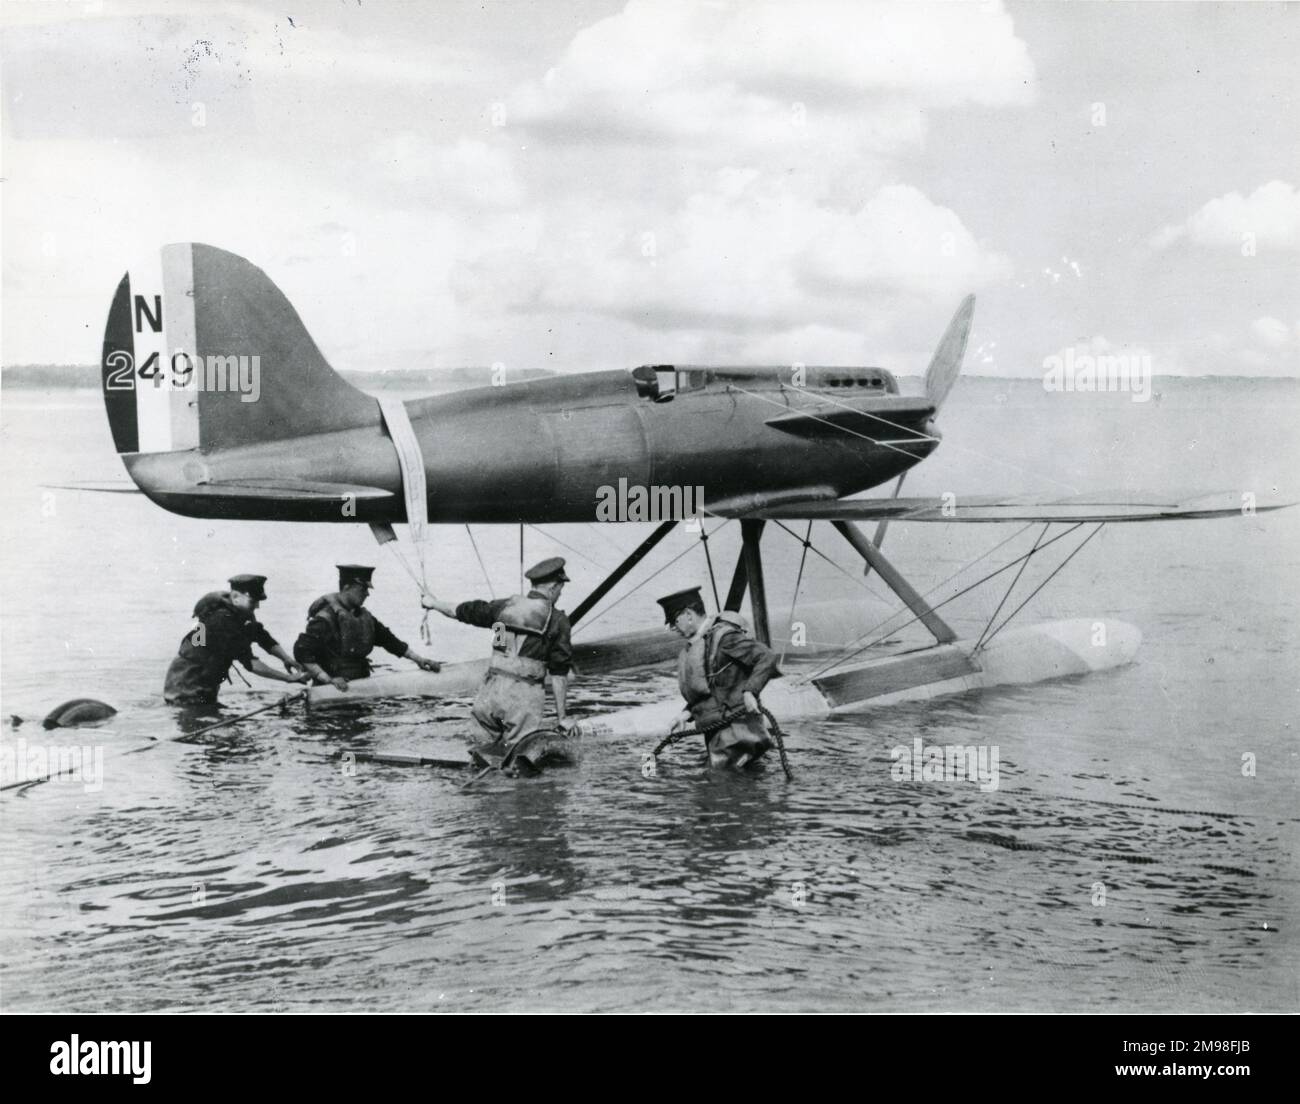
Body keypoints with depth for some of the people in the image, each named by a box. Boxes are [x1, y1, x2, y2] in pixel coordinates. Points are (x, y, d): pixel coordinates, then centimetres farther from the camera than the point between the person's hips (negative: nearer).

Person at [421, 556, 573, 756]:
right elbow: (559, 673, 0)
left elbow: (462, 611, 27)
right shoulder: (556, 619, 0)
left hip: (491, 691, 5)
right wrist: (562, 716, 5)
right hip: (524, 695, -5)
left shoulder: (506, 605, 12)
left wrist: (434, 603, 46)